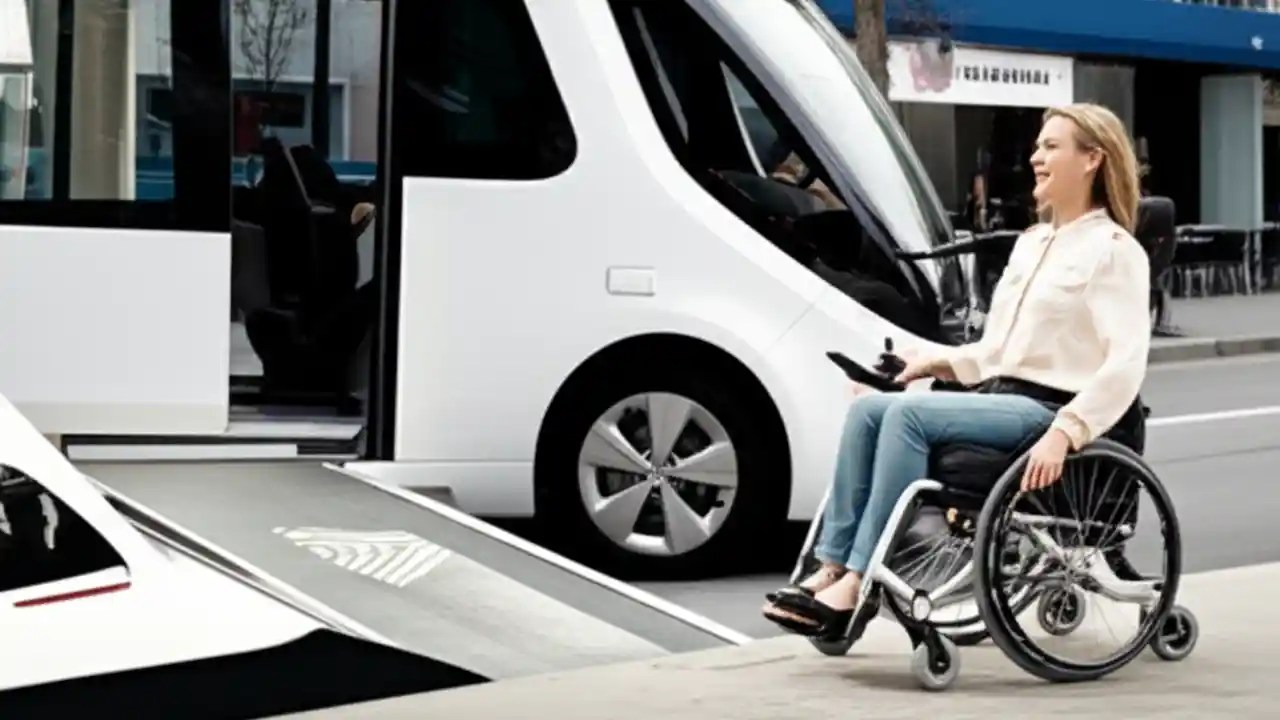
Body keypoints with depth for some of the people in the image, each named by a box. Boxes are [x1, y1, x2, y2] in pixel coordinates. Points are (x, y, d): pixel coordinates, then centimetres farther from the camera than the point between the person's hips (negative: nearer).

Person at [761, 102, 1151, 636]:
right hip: (997, 395, 8)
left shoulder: (1114, 251, -4)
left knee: (910, 414, -28)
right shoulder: (1031, 245, 23)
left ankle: (859, 586, -30)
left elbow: (1125, 364, -16)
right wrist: (939, 360, 9)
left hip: (1046, 409, -8)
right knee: (869, 408, -15)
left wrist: (1066, 432, -27)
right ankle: (832, 568, -22)